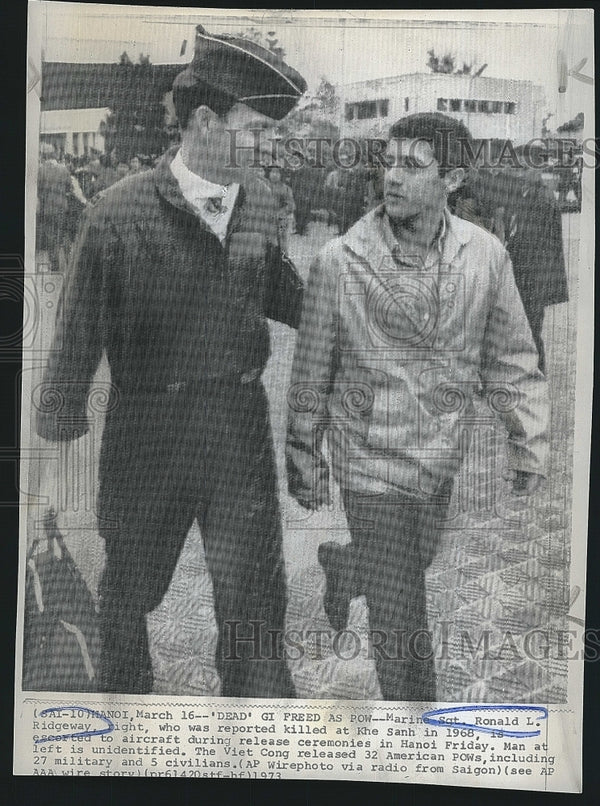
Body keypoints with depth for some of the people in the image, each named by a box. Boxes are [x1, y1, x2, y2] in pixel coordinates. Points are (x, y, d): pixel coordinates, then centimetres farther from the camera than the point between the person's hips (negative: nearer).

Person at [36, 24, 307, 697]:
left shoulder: (261, 199, 2)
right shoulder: (119, 214, -12)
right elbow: (78, 339, -7)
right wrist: (59, 440, -3)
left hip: (243, 433, 3)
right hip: (148, 436, -2)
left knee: (254, 603, 7)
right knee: (128, 594, 18)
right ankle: (122, 704, 46)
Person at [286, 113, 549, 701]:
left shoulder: (486, 255, -6)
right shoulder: (338, 262, -13)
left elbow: (512, 358, 4)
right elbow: (311, 372, -4)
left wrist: (529, 448, 4)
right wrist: (303, 460, 3)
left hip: (448, 457, 4)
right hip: (374, 460, -4)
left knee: (410, 567, 26)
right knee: (401, 618, 4)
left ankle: (340, 565, 57)